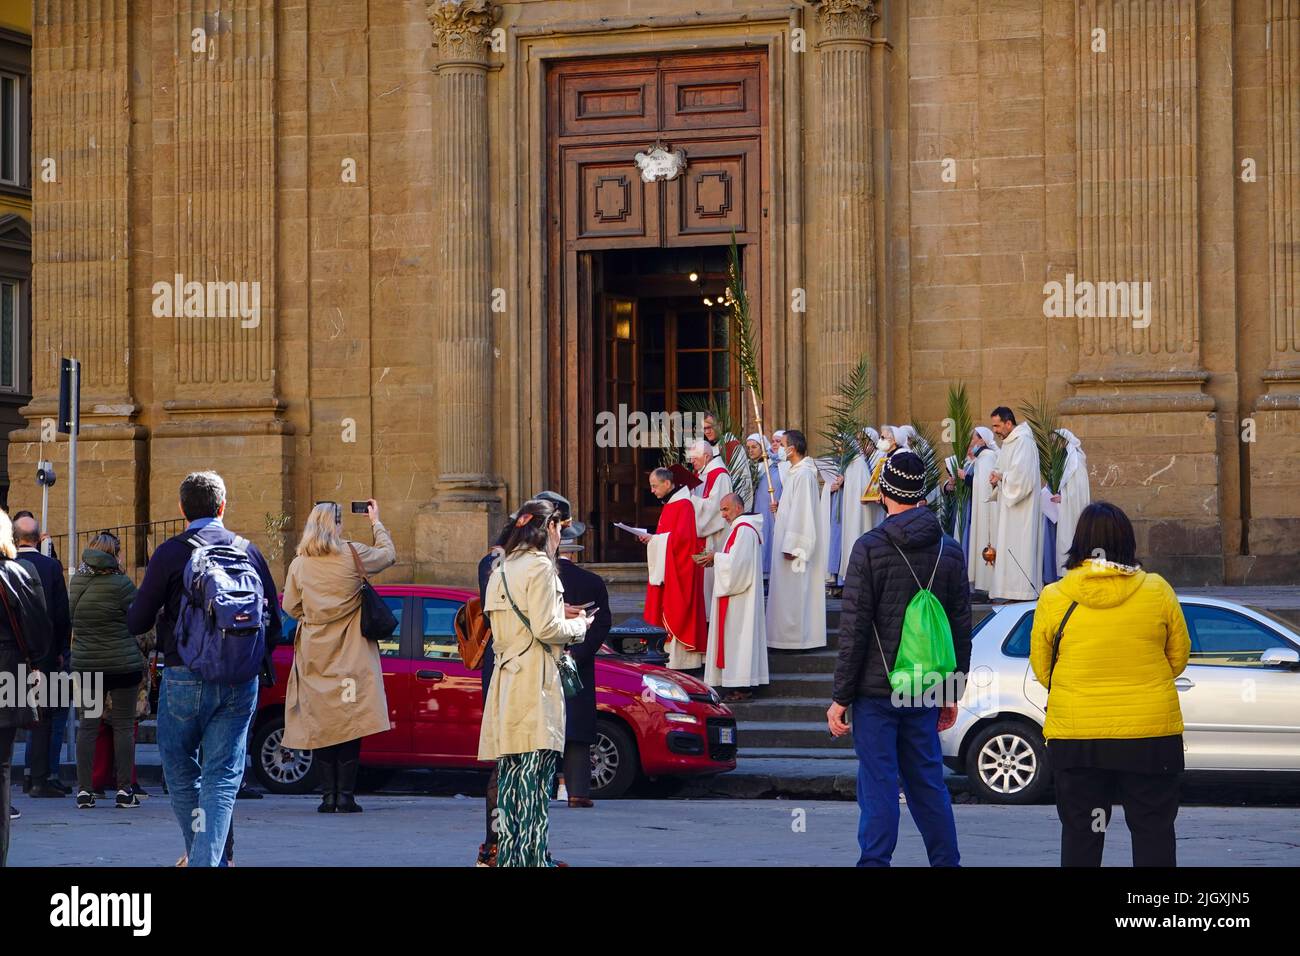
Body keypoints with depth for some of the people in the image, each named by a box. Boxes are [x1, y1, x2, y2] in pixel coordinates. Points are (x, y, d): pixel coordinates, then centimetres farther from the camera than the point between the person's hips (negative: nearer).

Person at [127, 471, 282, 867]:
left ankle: (199, 852, 18)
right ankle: (208, 858, -8)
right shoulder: (249, 551, 5)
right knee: (223, 776, 2)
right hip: (241, 682, 3)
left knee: (180, 771, 13)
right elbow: (272, 620, 10)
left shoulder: (170, 553, -6)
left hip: (185, 678, -3)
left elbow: (136, 622, -5)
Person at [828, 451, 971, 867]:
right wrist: (952, 692, 18)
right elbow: (961, 628, 9)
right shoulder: (949, 551, 5)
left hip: (876, 691, -4)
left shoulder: (870, 548, -10)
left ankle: (875, 861, -2)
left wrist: (841, 697, -7)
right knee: (928, 781, 13)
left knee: (878, 786, -1)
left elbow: (854, 629, -11)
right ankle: (946, 861, 17)